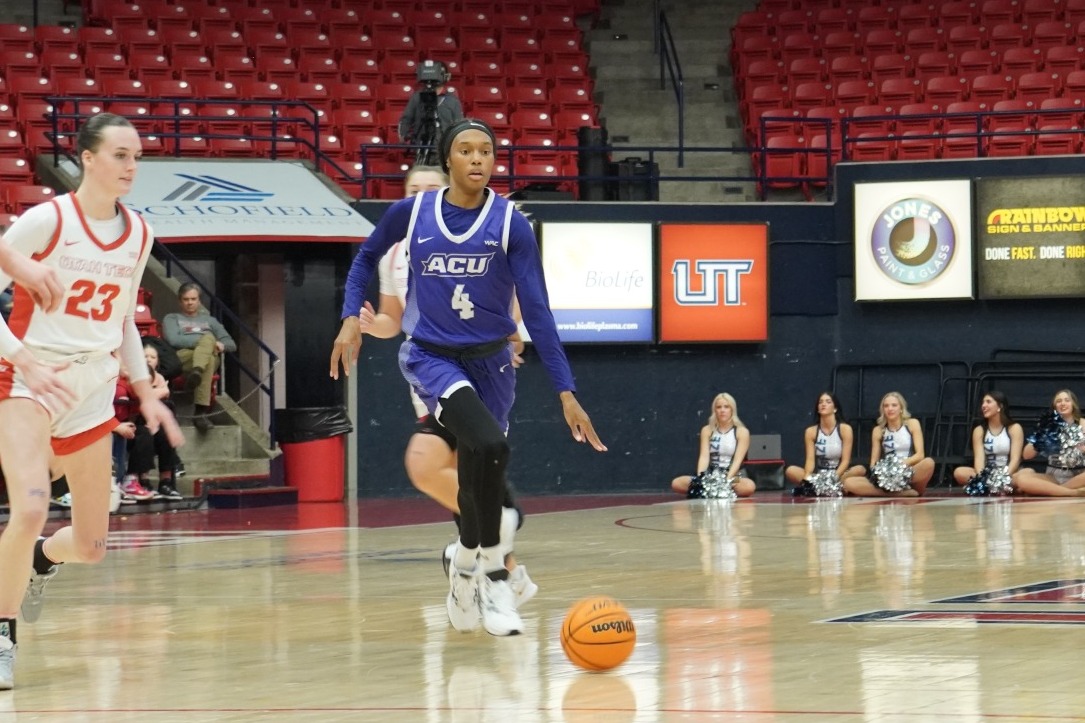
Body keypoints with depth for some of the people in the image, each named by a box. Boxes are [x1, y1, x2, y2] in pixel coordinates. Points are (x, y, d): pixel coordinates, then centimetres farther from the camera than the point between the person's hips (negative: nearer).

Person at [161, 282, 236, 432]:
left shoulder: (209, 320, 36)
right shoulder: (172, 319, 26)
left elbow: (232, 344, 26)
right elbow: (173, 340, 3)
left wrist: (221, 345, -1)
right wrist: (206, 341, -6)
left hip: (211, 357, 2)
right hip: (182, 357, -2)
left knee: (208, 338, -34)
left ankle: (197, 372, -59)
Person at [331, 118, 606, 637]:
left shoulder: (510, 224, -11)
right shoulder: (411, 212, -8)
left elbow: (537, 310, -13)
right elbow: (365, 258, 13)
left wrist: (565, 391, -18)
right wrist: (351, 317, -1)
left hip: (489, 362, 2)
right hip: (431, 357, -2)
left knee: (476, 476, 13)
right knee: (490, 445, -28)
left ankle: (464, 569, 42)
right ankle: (492, 573, -16)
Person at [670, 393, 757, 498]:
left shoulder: (741, 431, 0)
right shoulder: (707, 430, 8)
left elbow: (738, 460, -10)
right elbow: (704, 456, -3)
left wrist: (727, 480, -27)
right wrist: (700, 478, -23)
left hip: (732, 476, -2)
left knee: (749, 486, -39)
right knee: (676, 483, -20)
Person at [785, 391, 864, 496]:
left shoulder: (845, 429, -2)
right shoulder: (811, 431, 3)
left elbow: (845, 460, -9)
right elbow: (810, 459, -7)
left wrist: (834, 477, -27)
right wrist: (807, 478, -29)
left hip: (839, 473, -1)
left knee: (860, 470, -32)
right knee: (790, 471, -23)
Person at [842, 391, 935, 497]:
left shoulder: (912, 424, 5)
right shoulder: (878, 431, 11)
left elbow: (920, 455, -3)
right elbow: (874, 461, 9)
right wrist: (875, 470, -15)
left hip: (909, 475, -3)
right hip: (887, 477, 3)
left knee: (928, 463, -36)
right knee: (848, 483, -24)